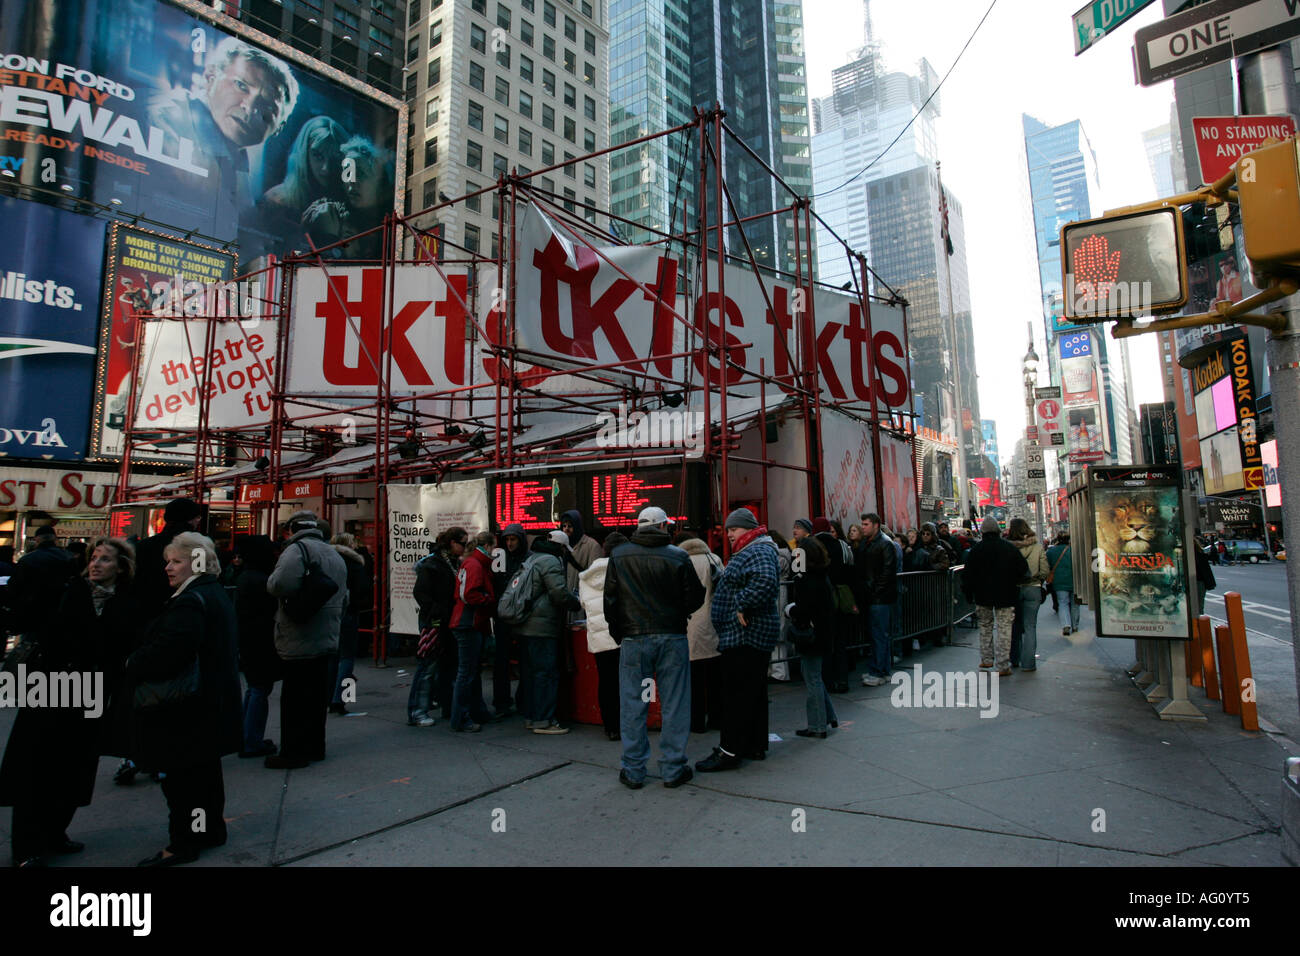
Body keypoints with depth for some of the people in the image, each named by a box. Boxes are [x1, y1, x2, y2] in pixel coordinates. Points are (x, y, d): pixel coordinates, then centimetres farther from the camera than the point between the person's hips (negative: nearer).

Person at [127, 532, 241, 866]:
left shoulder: (190, 601, -21)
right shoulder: (217, 594, 11)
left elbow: (167, 650, -30)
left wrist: (132, 666, -11)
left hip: (186, 707, -10)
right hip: (212, 700, 10)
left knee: (180, 776, 2)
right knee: (206, 769, 20)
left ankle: (183, 844, 12)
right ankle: (212, 829, 32)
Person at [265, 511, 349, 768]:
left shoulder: (297, 549, -12)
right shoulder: (336, 555, 16)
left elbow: (282, 584, -28)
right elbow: (343, 600, 23)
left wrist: (271, 581, -8)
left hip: (299, 643, -8)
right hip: (327, 640, 8)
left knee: (294, 699, 2)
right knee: (317, 695, 16)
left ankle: (293, 752, 10)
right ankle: (315, 746, 25)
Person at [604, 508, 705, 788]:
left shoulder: (619, 555, 0)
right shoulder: (678, 556, -4)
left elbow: (610, 600, 2)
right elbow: (695, 598, -1)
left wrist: (618, 634, 13)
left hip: (633, 640, 1)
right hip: (672, 638, -1)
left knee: (633, 705, 8)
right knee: (674, 704, 8)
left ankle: (633, 771, 16)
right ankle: (673, 769, 16)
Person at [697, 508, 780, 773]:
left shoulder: (759, 551, -15)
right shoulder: (748, 551, 20)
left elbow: (765, 582, -34)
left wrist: (743, 607, -26)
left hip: (746, 634, -11)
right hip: (745, 635, 11)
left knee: (737, 693, -6)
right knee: (753, 691, 16)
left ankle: (730, 751, 0)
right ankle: (756, 746, 26)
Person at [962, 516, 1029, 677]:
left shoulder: (976, 550, -4)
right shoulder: (1010, 548, -3)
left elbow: (967, 574, -2)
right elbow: (1023, 568, 1)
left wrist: (969, 593, 8)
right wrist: (1013, 584, 15)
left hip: (983, 596, 1)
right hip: (1005, 596, -1)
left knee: (985, 626, 17)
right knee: (1004, 629, 1)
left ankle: (986, 660, 21)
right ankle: (1003, 666, 0)